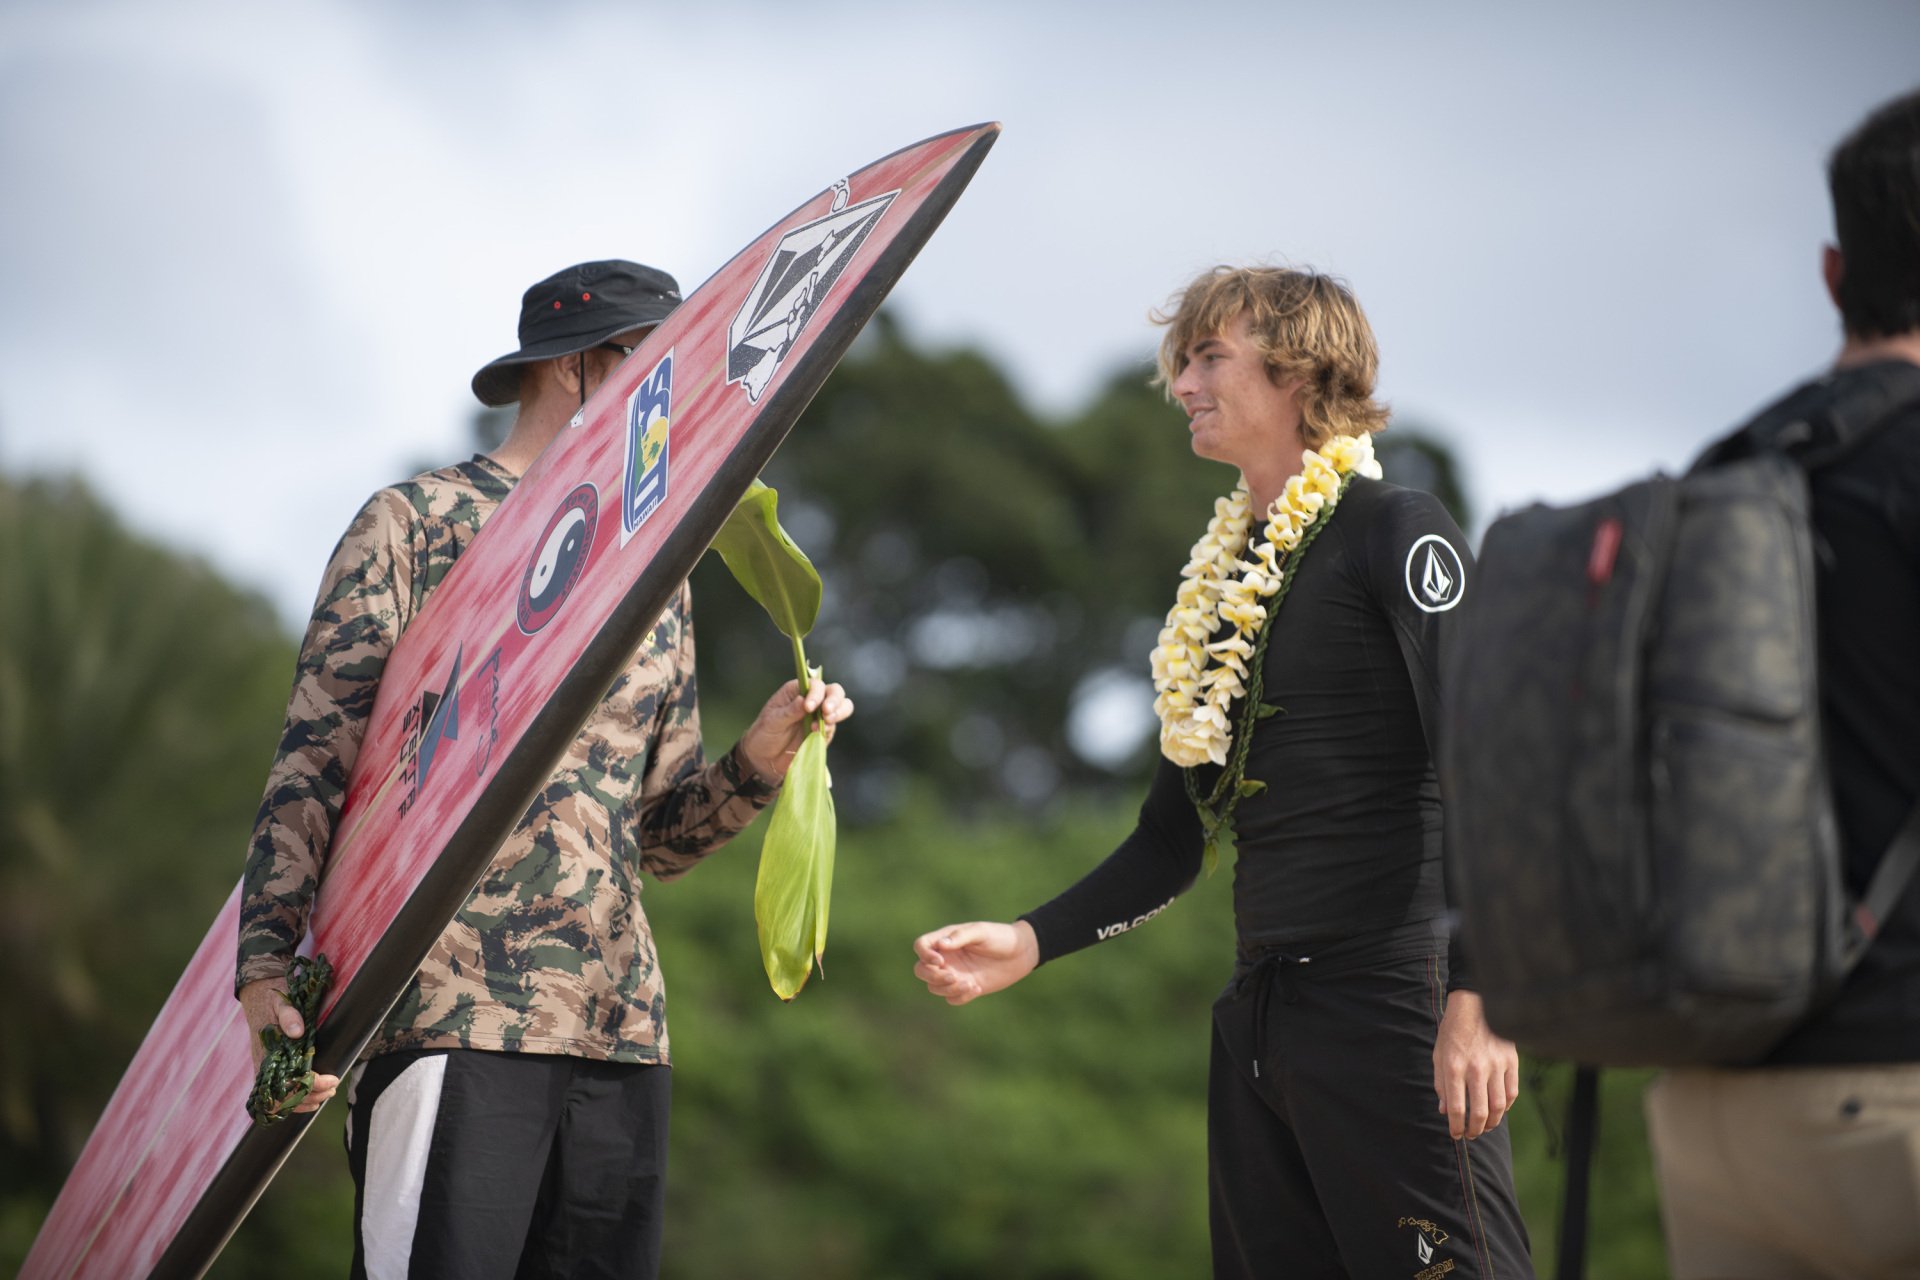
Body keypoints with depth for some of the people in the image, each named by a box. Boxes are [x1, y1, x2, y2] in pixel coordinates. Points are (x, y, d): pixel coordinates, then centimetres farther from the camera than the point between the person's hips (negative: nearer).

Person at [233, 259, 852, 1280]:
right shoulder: (419, 522, 5)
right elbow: (314, 759, -3)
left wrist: (756, 763, 4)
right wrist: (265, 967, -14)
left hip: (619, 1031, 6)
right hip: (449, 1013, -6)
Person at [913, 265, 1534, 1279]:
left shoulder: (1395, 535, -3)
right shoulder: (1219, 583, 19)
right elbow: (1173, 842, 24)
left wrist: (1475, 995, -22)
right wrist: (1030, 942, 11)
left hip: (1391, 1004, -7)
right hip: (1259, 1021, 7)